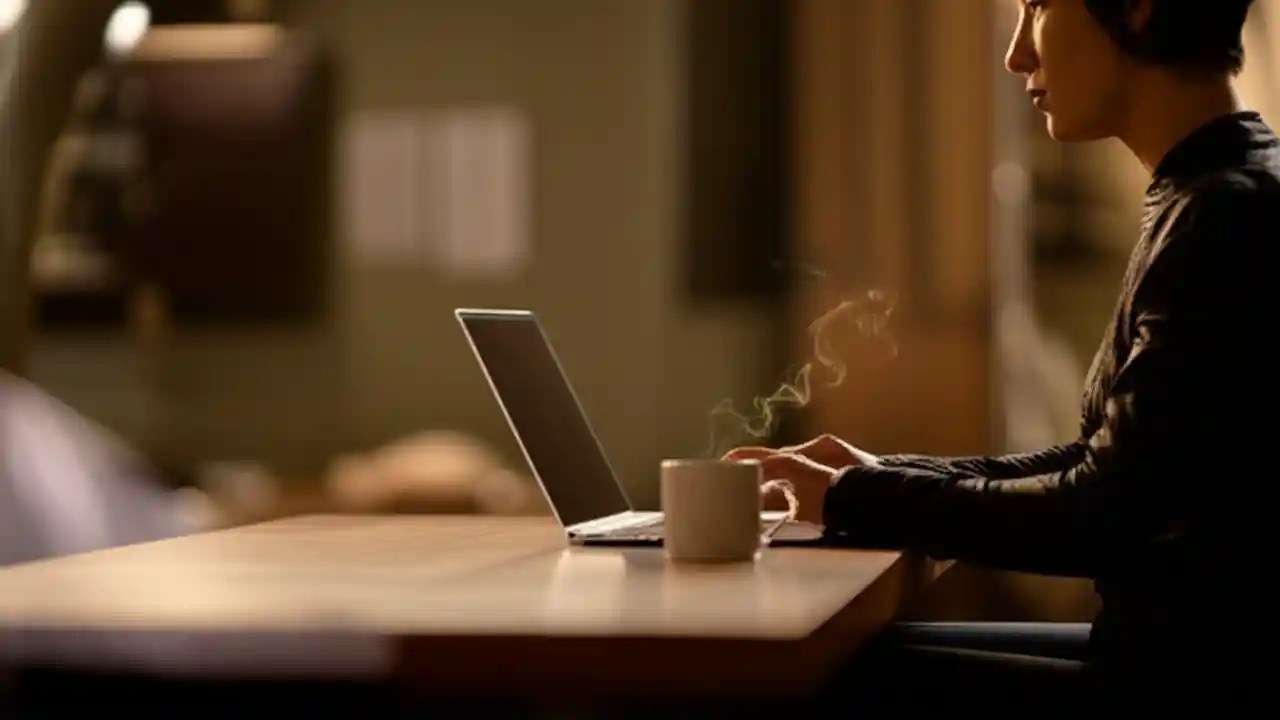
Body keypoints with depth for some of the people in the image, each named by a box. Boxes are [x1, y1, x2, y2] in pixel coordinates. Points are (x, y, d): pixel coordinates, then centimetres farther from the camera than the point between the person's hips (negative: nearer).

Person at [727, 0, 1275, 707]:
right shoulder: (1215, 197, 12)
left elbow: (1106, 515, -20)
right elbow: (1099, 467, 15)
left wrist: (851, 501, -10)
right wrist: (883, 476, 7)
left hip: (1198, 662, -9)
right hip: (1171, 639, 9)